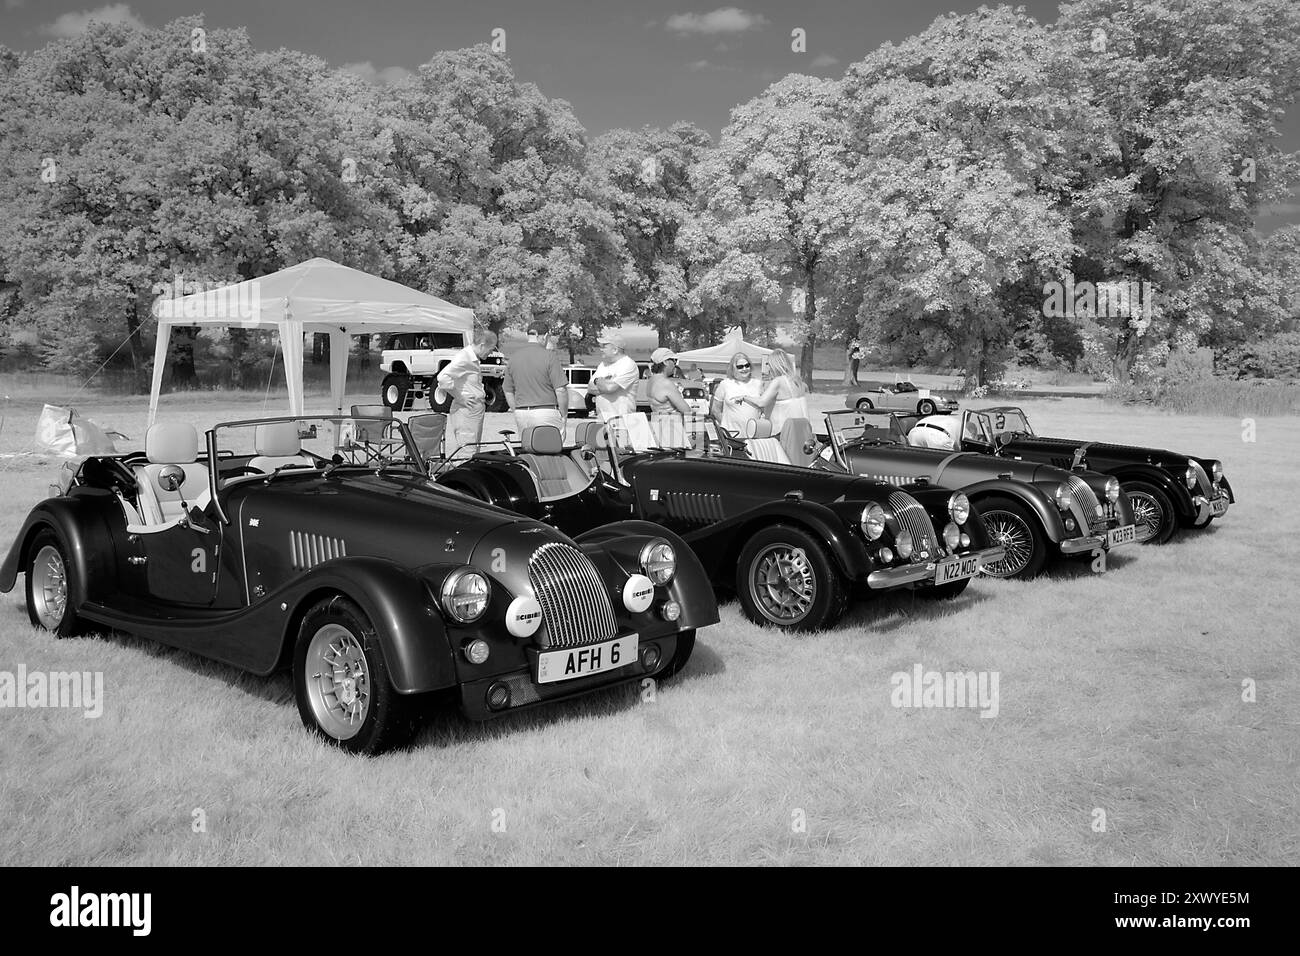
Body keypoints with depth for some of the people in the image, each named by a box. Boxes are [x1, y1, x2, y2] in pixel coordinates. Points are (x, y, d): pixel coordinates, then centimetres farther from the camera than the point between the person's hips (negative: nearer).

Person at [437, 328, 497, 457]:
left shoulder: (473, 359, 15)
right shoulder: (463, 358, -16)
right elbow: (443, 377, -28)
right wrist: (459, 398, -21)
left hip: (476, 411, 10)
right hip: (466, 412, -10)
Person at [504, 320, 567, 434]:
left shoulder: (513, 358, 7)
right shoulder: (549, 356, -9)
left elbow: (508, 392, 11)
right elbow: (561, 390, -12)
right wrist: (564, 415, -2)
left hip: (521, 414, 5)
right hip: (546, 412, -5)